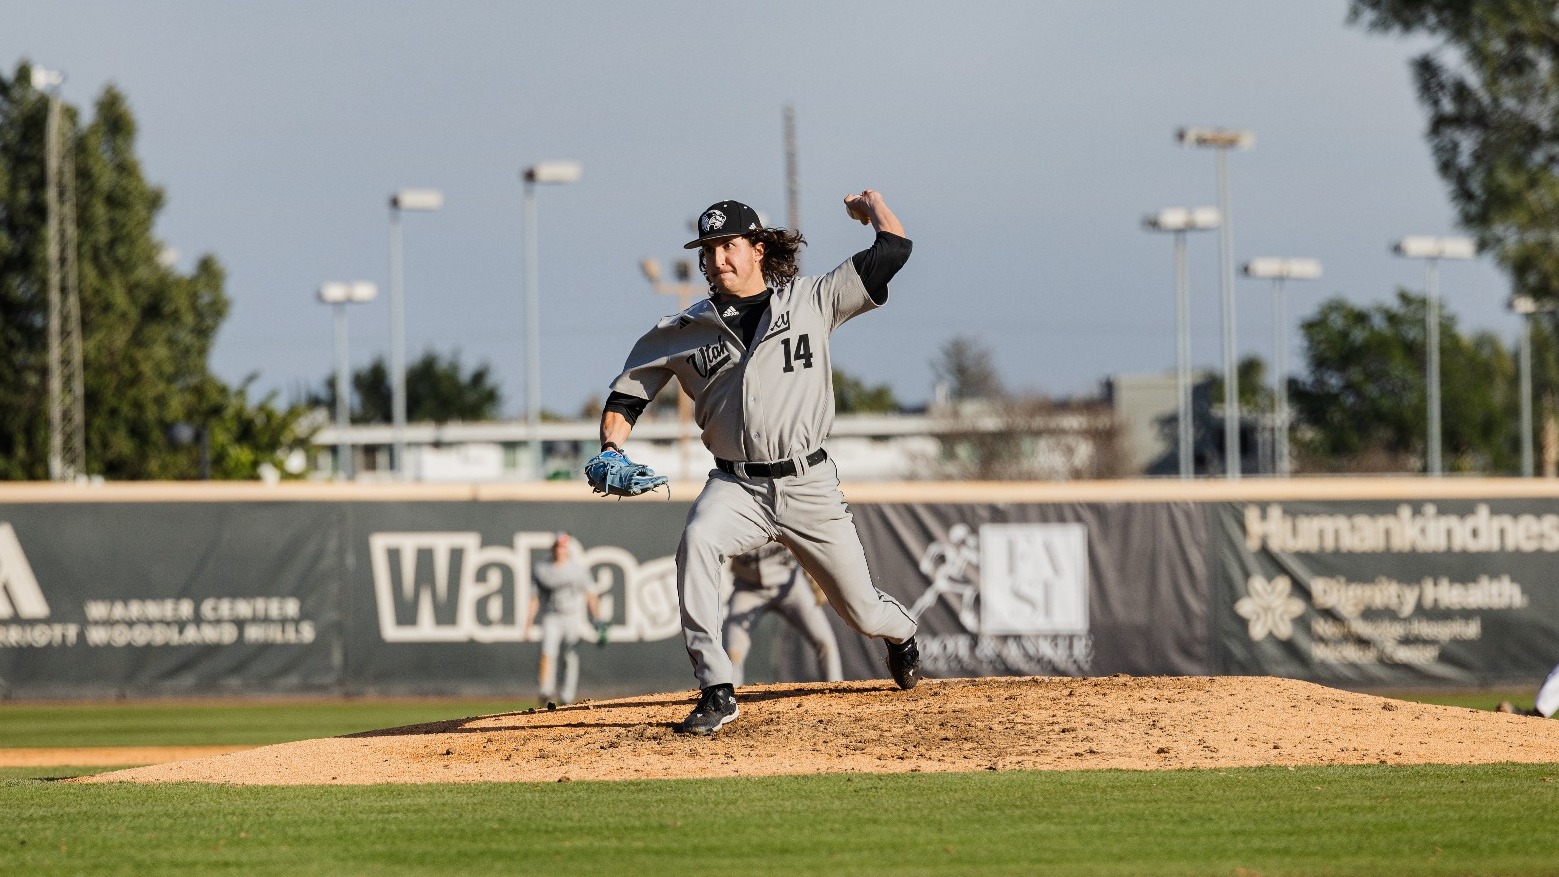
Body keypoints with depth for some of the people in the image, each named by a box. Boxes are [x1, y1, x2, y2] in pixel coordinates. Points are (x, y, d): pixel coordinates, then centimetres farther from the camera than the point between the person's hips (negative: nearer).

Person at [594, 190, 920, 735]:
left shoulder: (812, 301, 0)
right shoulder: (684, 331, 3)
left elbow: (893, 249, -1)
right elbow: (628, 392, 7)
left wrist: (869, 204, 16)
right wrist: (611, 449, -11)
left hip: (810, 486, 0)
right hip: (736, 486, 0)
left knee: (862, 612, 8)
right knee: (697, 542, -34)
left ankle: (902, 634, 49)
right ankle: (716, 692, -30)